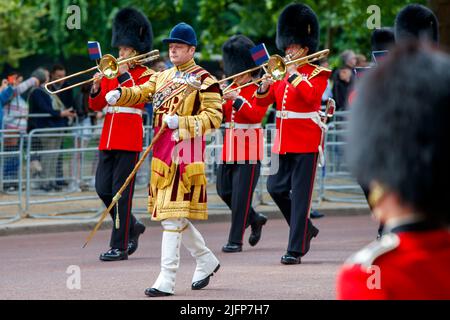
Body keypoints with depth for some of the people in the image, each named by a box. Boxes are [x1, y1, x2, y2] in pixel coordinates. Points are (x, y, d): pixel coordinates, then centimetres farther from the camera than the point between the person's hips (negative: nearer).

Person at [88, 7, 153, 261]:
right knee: (103, 188, 3)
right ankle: (132, 227, 24)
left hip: (129, 140, -6)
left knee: (121, 191, -7)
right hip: (108, 138, 6)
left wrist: (123, 74, -16)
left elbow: (137, 97, -17)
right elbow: (96, 106, 12)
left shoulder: (145, 74, 0)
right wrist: (96, 87, -5)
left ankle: (120, 247, -4)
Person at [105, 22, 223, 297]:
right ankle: (207, 260, 31)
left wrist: (181, 122, -22)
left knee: (172, 215, -11)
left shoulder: (204, 80, -5)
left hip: (185, 152, -8)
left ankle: (166, 281, -11)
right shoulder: (163, 76, 17)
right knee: (171, 214, 13)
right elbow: (140, 93, 7)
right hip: (162, 150, 8)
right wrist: (118, 94, -14)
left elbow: (214, 117, -11)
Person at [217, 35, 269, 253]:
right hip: (229, 149, 7)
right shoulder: (230, 90, 14)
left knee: (241, 196, -7)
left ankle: (235, 240, -3)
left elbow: (257, 114, -20)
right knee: (224, 190, 8)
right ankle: (255, 219, 29)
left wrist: (237, 99, -28)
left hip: (249, 150, -7)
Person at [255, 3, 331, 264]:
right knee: (276, 188, 3)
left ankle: (296, 250, -4)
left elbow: (311, 95, -24)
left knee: (300, 195, -6)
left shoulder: (318, 73, -4)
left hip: (306, 142, -6)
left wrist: (293, 73, -20)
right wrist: (265, 85, -11)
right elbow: (263, 101, 9)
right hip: (283, 142, 6)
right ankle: (306, 229, 24)